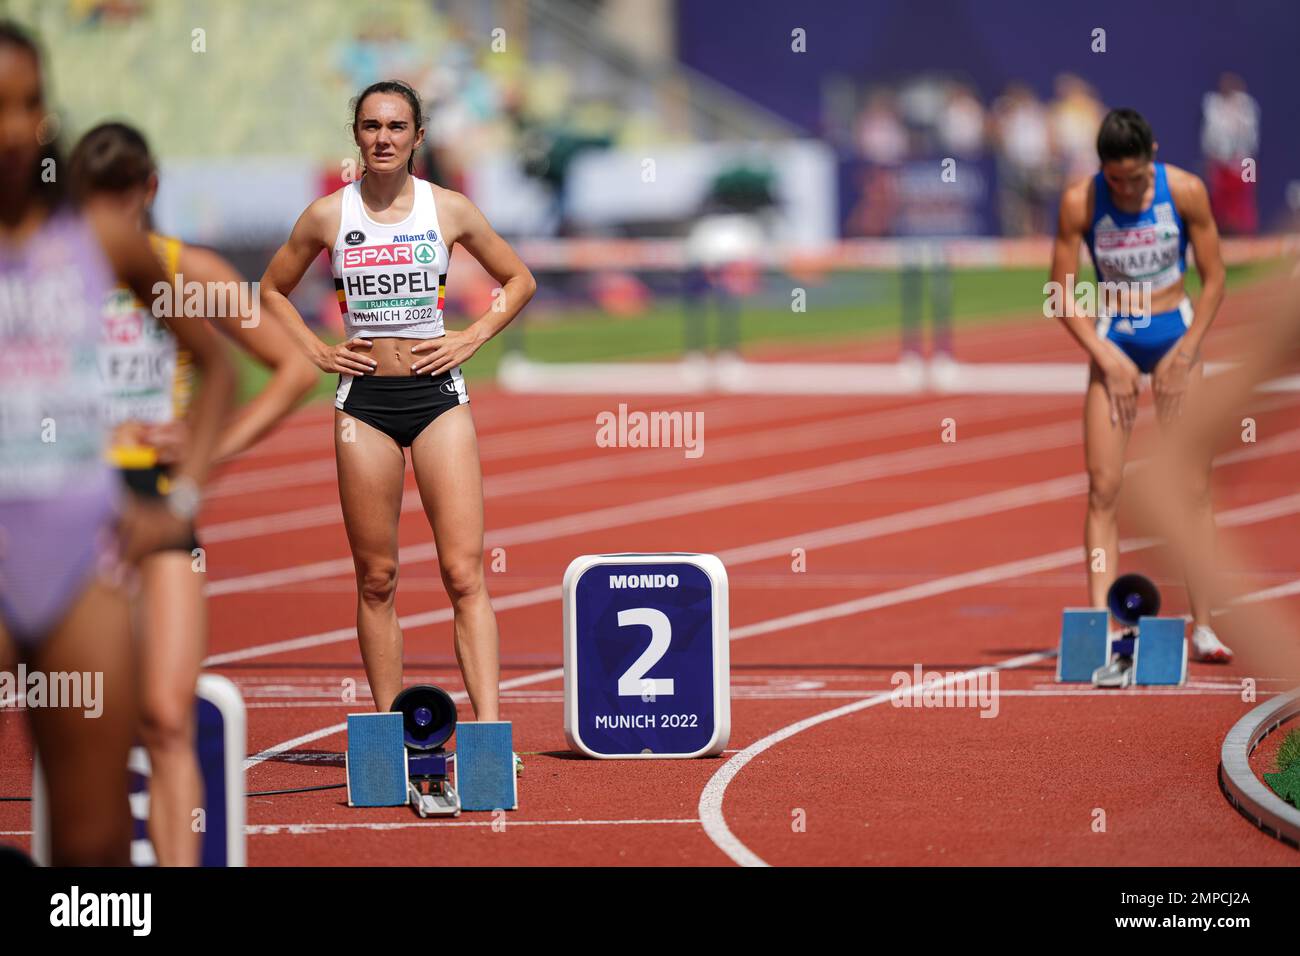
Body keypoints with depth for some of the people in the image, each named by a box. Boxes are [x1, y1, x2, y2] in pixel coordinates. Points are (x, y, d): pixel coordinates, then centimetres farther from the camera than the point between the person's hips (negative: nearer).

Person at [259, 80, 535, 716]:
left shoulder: (449, 210, 2)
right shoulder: (328, 215, 2)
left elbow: (519, 281, 15)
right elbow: (273, 290, 16)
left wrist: (472, 339, 3)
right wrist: (316, 352, 4)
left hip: (437, 395, -1)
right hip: (364, 396, 1)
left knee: (464, 573, -10)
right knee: (376, 579, 2)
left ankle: (489, 728, -16)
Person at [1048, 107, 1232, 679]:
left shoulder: (1185, 192, -12)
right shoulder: (1079, 203, -13)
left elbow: (1214, 278, -2)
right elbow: (1063, 292, -5)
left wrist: (1185, 352, -9)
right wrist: (1108, 357, -12)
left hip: (1177, 336, 0)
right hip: (1113, 339, 0)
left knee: (1194, 487, -3)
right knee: (1103, 489, -8)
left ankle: (1203, 627, 0)